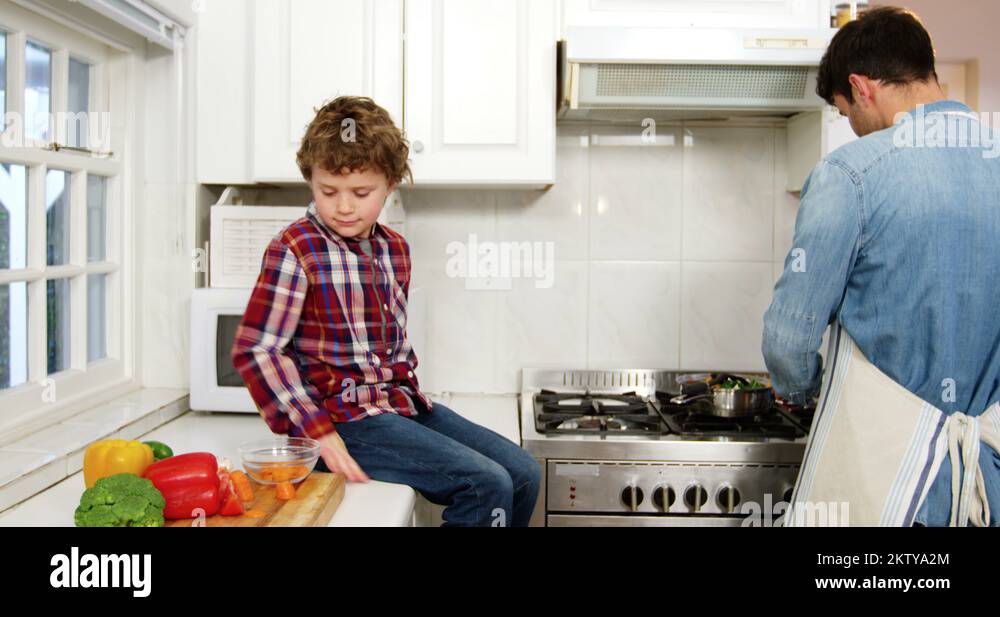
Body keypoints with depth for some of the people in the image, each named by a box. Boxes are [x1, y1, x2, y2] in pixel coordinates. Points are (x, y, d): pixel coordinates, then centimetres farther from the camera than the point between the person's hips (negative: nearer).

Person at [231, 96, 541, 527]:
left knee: (522, 473, 2)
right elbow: (255, 351, -13)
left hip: (400, 403, 8)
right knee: (486, 485, -20)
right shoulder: (294, 251, -10)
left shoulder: (394, 248, 11)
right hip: (345, 418, -8)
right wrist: (318, 434, -18)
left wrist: (408, 390, 8)